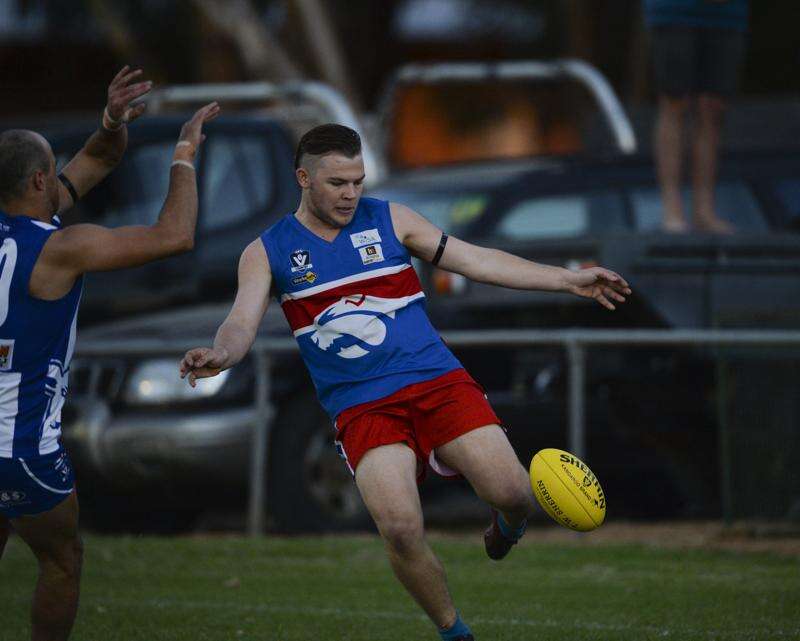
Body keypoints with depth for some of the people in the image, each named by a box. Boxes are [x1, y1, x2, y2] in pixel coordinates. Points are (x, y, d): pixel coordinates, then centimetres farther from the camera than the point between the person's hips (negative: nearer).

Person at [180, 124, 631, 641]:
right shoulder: (268, 253, 6)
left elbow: (476, 261, 11)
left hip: (437, 381, 1)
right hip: (361, 407, -1)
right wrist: (220, 354, -32)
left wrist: (569, 280, 6)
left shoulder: (388, 220, 9)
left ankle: (507, 522, 21)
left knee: (514, 495, -18)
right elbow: (244, 322, -7)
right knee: (401, 530, -25)